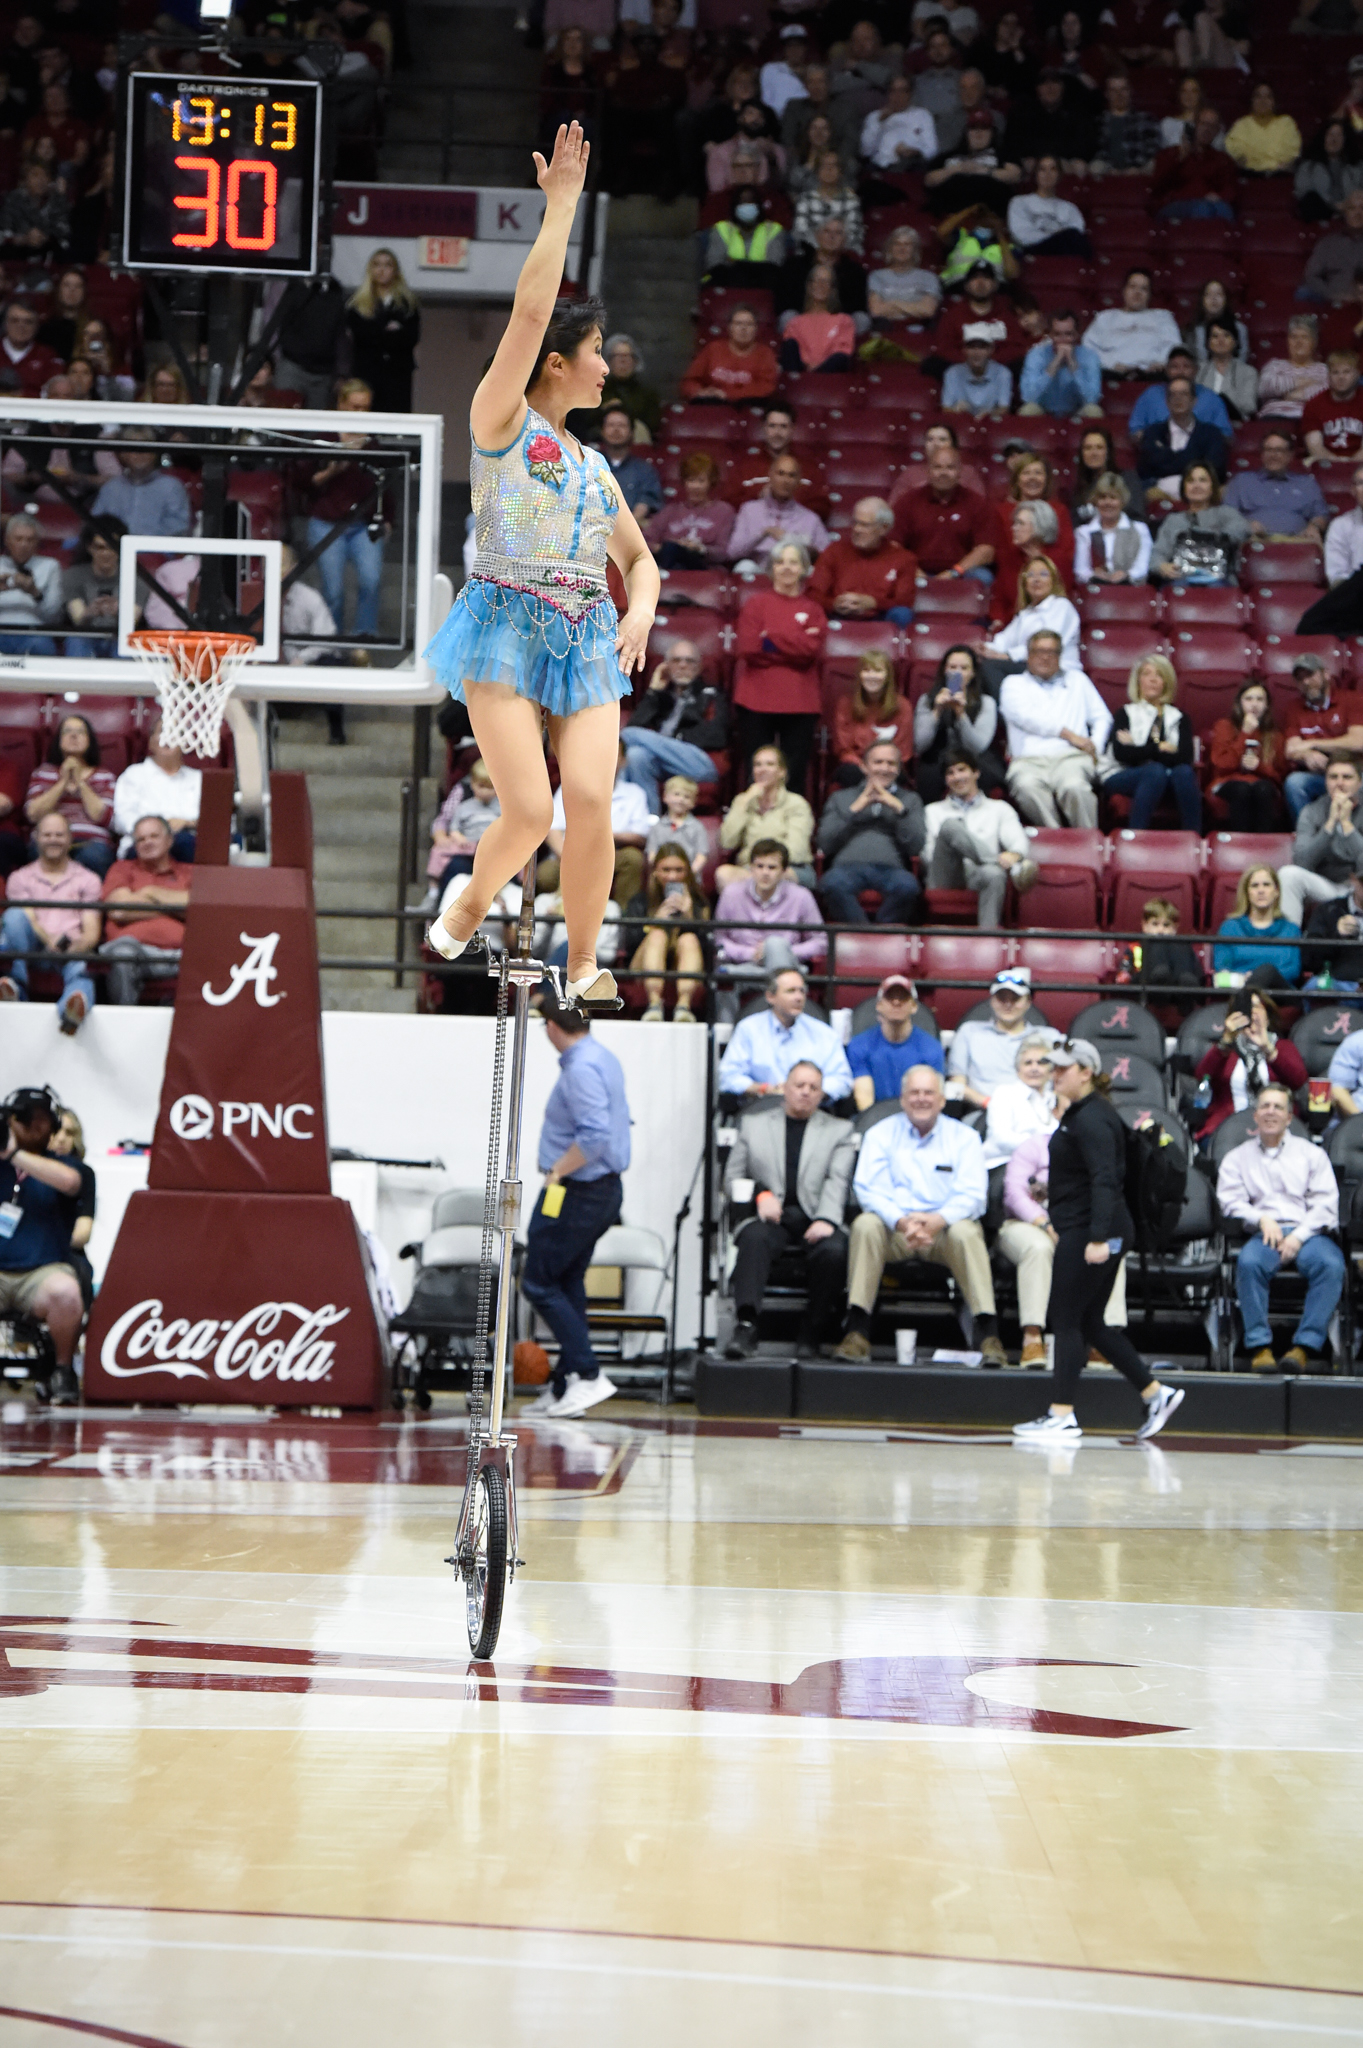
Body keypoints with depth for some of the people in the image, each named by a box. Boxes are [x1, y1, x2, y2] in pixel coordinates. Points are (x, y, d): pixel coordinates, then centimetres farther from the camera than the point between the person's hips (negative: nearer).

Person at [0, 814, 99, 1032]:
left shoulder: (87, 880, 20)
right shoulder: (20, 878, 20)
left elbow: (92, 932, 9)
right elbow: (27, 920, 2)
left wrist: (76, 947, -16)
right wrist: (48, 940, -21)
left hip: (72, 950, -1)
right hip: (35, 947, 1)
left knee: (79, 970, -40)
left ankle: (72, 1010, -78)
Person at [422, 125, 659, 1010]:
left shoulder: (593, 464, 19)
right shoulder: (501, 422, 2)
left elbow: (638, 556, 25)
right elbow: (530, 312, -10)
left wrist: (640, 610, 2)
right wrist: (561, 203, -9)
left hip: (588, 637, 5)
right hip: (508, 627, -5)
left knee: (592, 802, -12)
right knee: (529, 810, -13)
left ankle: (583, 967, 0)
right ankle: (466, 913, 16)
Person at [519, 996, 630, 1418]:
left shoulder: (581, 1069, -20)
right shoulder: (605, 1060, 12)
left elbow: (595, 1136, -30)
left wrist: (556, 1173, -18)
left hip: (577, 1193, -10)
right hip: (605, 1189, 10)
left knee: (538, 1283, -4)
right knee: (568, 1284, 14)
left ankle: (588, 1375, -8)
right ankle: (565, 1385, 17)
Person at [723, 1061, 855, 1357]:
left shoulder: (838, 1130, 20)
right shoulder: (754, 1124, 23)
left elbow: (838, 1181, 4)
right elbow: (732, 1179, 18)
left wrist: (826, 1219, -16)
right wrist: (760, 1194, -5)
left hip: (814, 1221, 0)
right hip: (770, 1217, 0)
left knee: (833, 1250, -34)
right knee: (755, 1238, -36)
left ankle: (820, 1333, -19)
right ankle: (745, 1326, -46)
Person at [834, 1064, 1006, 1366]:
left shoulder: (964, 1137, 9)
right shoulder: (880, 1134, 11)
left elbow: (972, 1194, -4)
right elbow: (868, 1189, -3)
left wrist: (937, 1220, -24)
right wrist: (902, 1221, -22)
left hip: (944, 1228, -1)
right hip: (893, 1229, 1)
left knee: (966, 1232, -33)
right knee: (865, 1225, -30)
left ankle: (988, 1335, -35)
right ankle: (857, 1334, -32)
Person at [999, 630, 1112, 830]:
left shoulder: (1077, 679, 31)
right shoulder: (1013, 684, 23)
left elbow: (1102, 718, 24)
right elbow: (1025, 716, 3)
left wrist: (1094, 748, 3)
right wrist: (1068, 734, -3)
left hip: (1071, 757, 1)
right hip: (1029, 761, -1)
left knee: (1074, 786, -37)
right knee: (1026, 786, -39)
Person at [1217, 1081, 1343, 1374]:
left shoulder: (1311, 1153, 19)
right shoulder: (1238, 1157, 21)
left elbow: (1326, 1204, 7)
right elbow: (1229, 1201, 7)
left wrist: (1299, 1236, -9)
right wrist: (1262, 1219, -12)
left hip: (1307, 1232, 0)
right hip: (1263, 1235, 0)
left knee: (1331, 1264, -34)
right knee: (1248, 1262, -36)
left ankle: (1305, 1347, -36)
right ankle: (1260, 1347, -35)